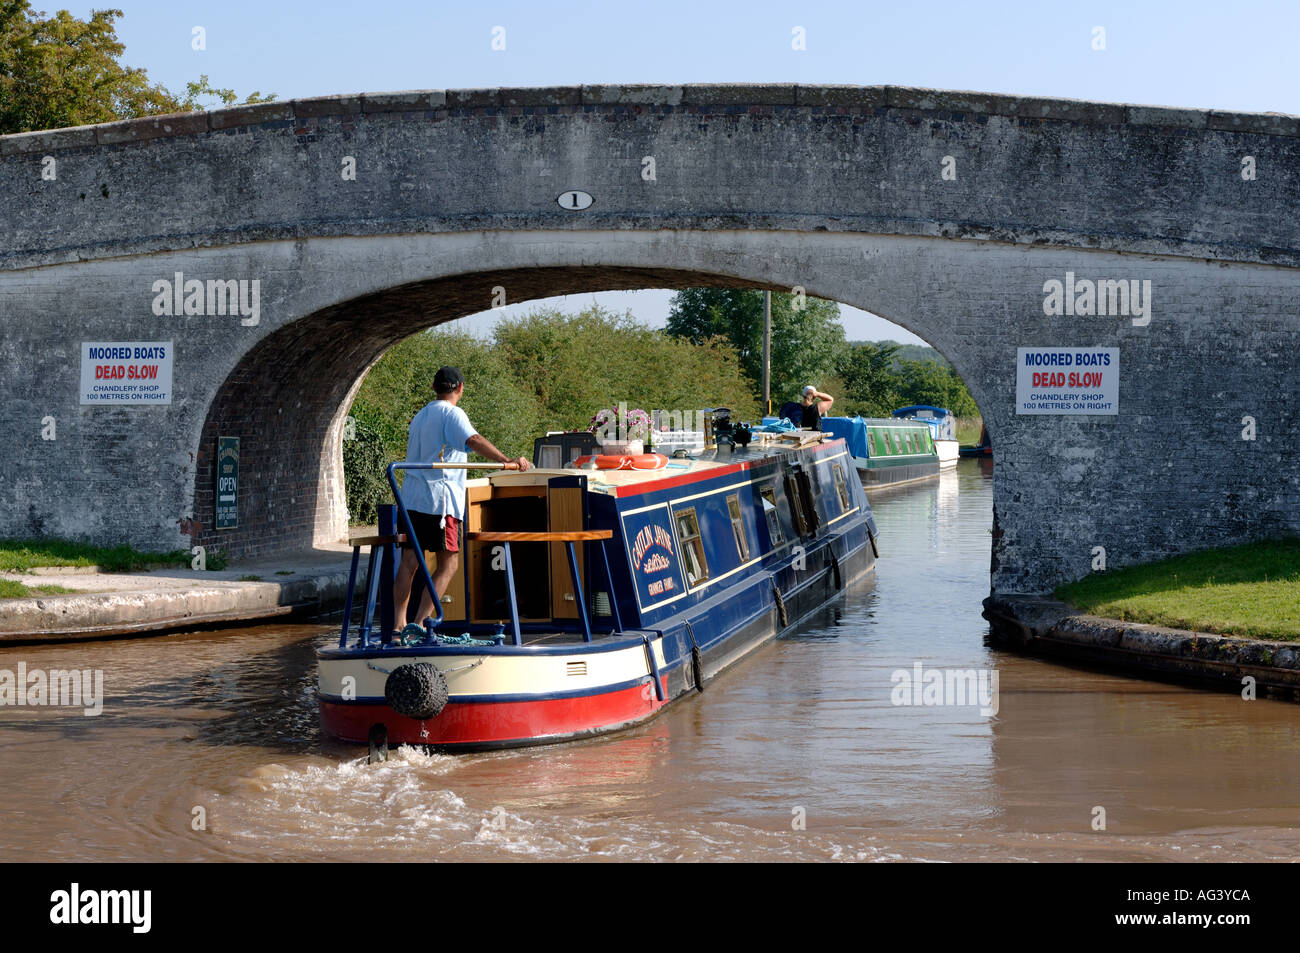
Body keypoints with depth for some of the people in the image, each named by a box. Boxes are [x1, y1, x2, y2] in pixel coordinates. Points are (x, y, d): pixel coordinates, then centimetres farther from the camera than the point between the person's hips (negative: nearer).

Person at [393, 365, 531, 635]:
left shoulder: (420, 416, 21)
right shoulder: (451, 414, -4)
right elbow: (474, 440, -22)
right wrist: (508, 461, -30)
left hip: (410, 498, 8)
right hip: (439, 499, -8)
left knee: (409, 562, 5)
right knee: (448, 564, -3)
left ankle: (398, 622, 1)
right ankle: (420, 622, -11)